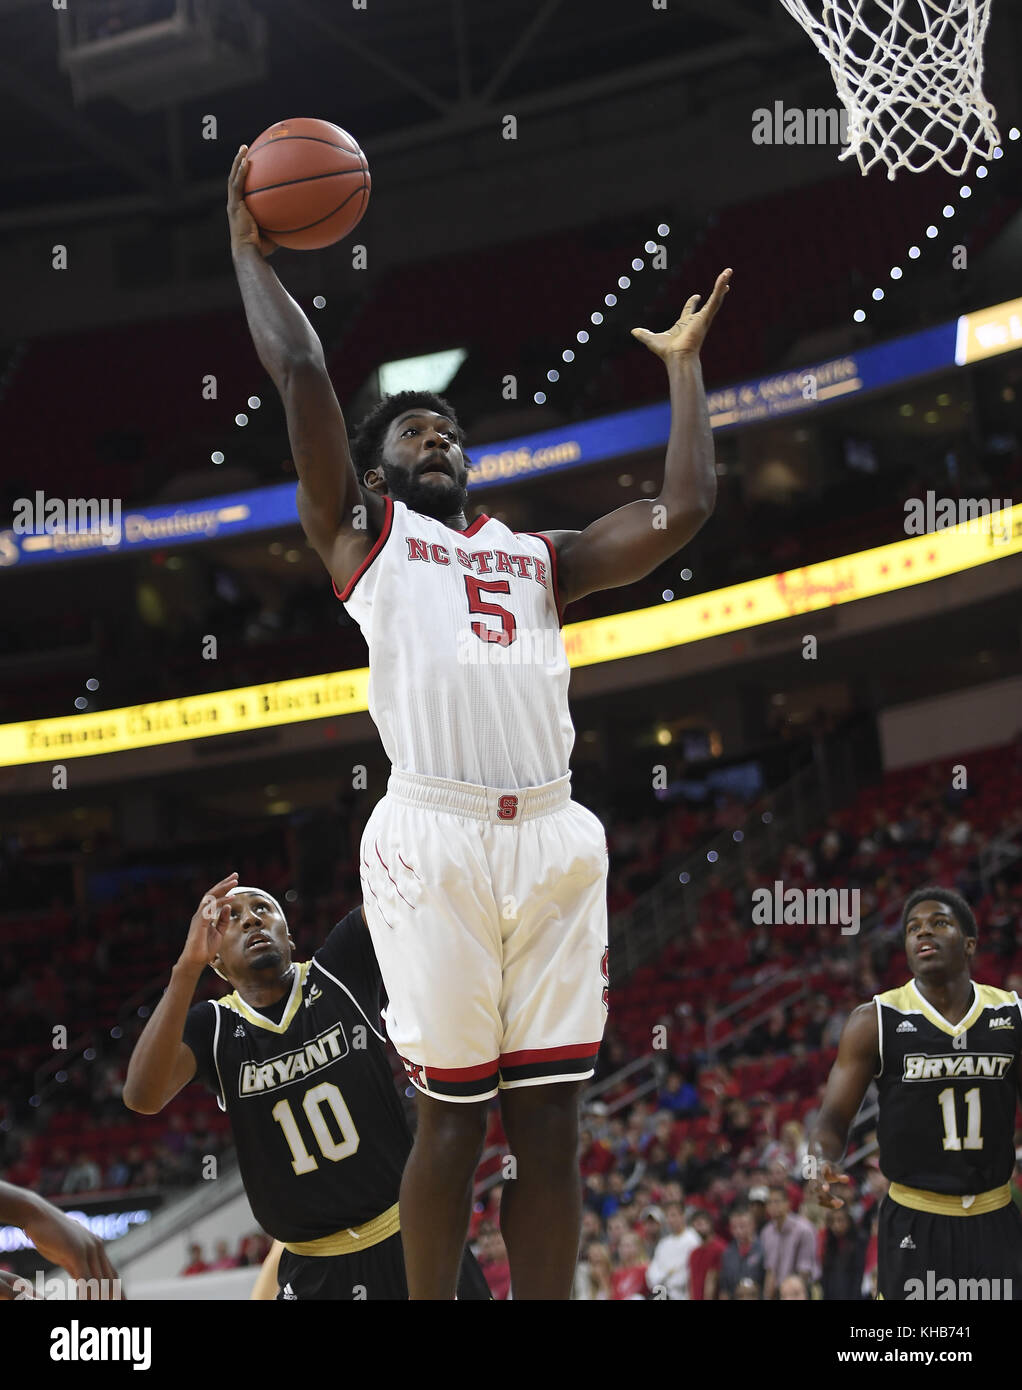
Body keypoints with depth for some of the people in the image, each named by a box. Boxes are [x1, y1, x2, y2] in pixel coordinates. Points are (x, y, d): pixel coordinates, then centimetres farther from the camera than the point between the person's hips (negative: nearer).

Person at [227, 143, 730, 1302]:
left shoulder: (537, 556, 26)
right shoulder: (358, 535, 15)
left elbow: (681, 511, 19)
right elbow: (299, 372, 7)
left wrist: (684, 364, 27)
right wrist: (248, 246, 15)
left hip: (556, 839, 4)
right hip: (433, 836, -4)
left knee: (548, 1119, 1)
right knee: (451, 1114, -1)